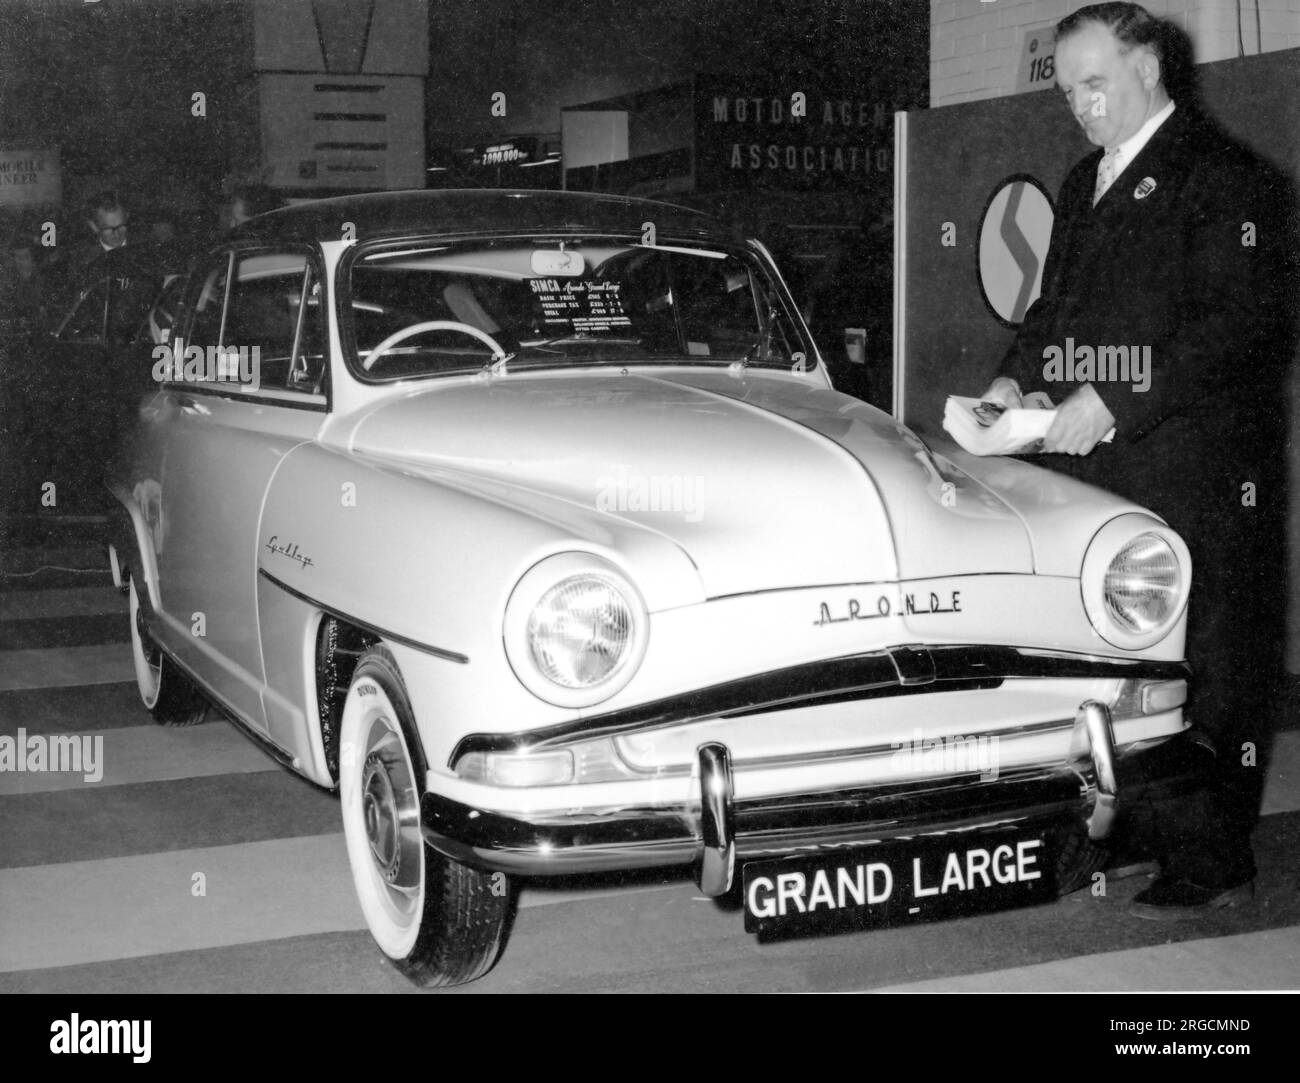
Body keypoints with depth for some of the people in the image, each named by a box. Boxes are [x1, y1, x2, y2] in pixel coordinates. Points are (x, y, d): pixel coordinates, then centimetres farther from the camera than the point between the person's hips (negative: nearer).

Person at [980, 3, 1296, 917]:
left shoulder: (1222, 177, -6)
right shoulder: (1085, 184, 21)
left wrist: (1113, 403, -20)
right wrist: (1018, 379, 7)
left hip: (1193, 472, -7)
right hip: (1090, 465, 7)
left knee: (1200, 664, -1)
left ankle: (1210, 865, 7)